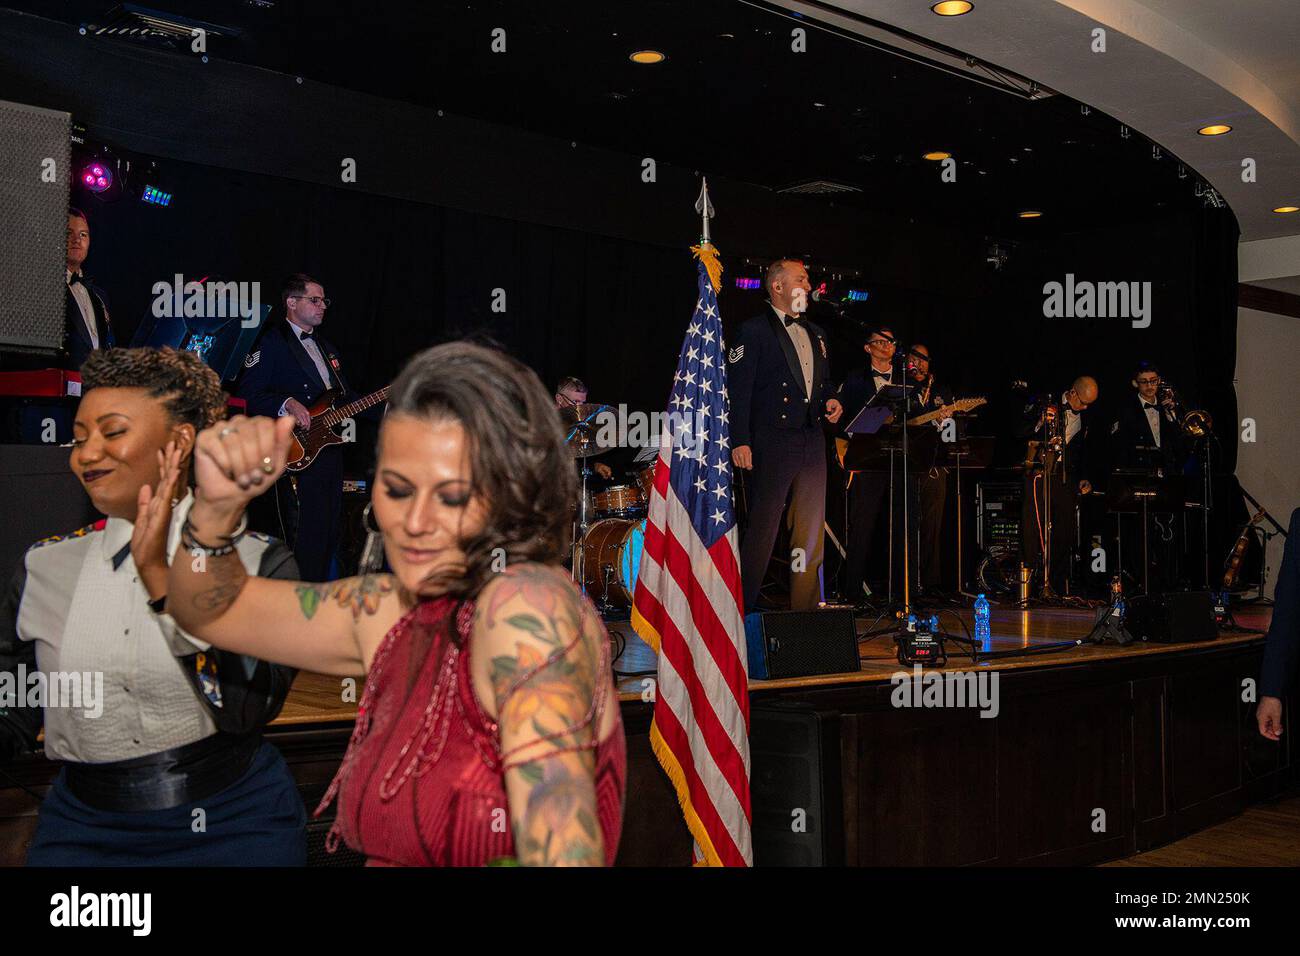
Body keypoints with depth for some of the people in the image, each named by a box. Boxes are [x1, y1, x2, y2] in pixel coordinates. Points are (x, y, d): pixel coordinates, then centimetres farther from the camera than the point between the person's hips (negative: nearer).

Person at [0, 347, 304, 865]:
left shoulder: (259, 561, -5)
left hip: (232, 822, -2)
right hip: (82, 828, 3)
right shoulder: (46, 566, 4)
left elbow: (247, 707, -18)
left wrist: (160, 574, -21)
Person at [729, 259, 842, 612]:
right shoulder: (753, 330, -2)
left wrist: (830, 400, 7)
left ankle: (806, 608, 14)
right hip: (772, 444, -7)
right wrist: (740, 441, -16)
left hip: (812, 443, 7)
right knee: (762, 529, -5)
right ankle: (744, 608, 3)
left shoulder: (815, 334, 20)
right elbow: (738, 389, -9)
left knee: (811, 530, 7)